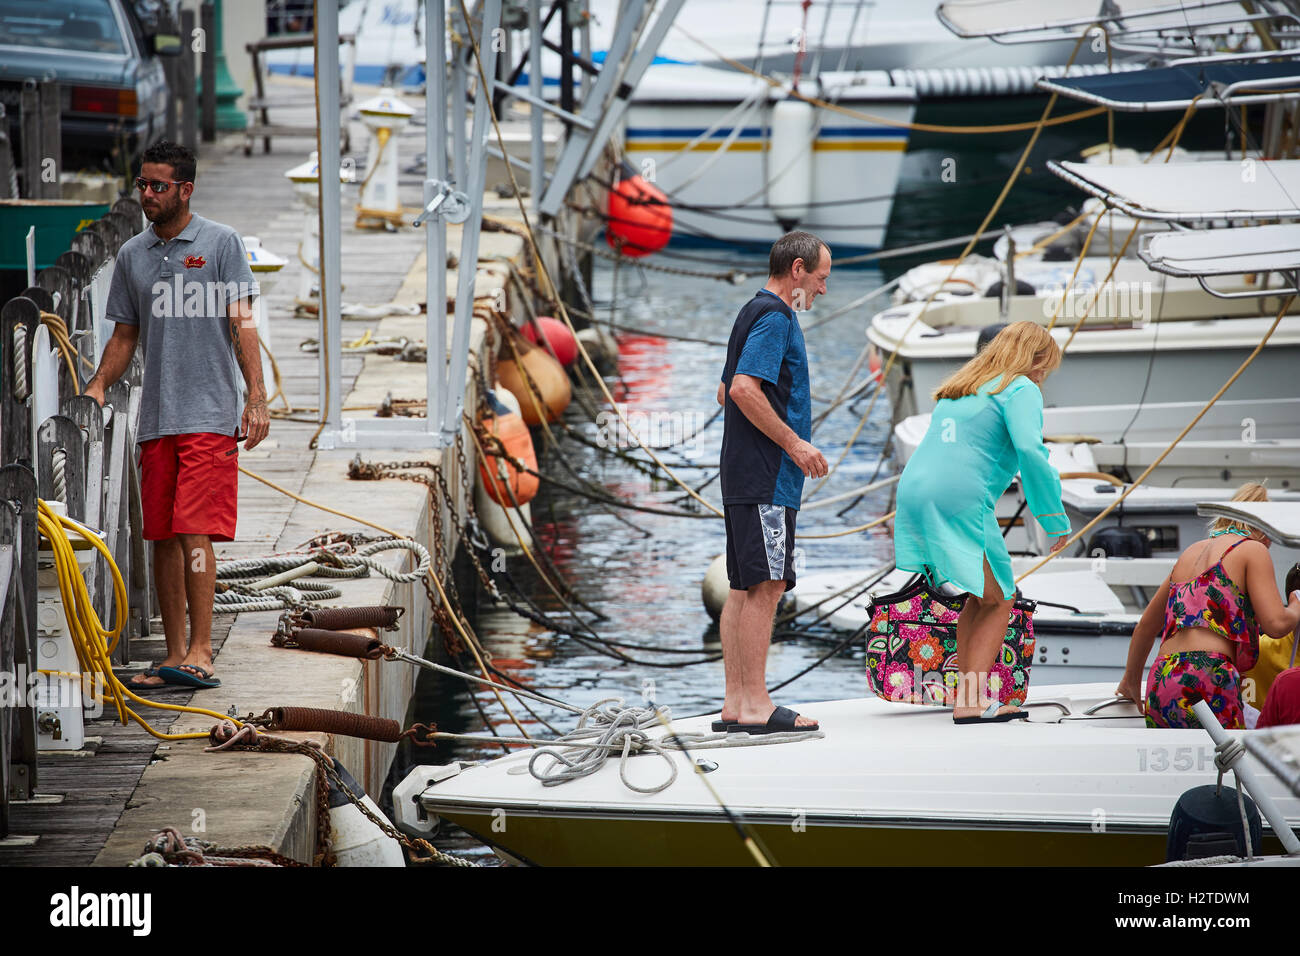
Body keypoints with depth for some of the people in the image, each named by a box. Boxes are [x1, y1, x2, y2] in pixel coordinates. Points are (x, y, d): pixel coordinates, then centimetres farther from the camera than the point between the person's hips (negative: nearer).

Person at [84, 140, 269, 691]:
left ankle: (200, 653, -14)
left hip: (209, 414, -5)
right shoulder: (132, 255, 15)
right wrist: (98, 386, 2)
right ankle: (175, 655, 10)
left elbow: (241, 323, -3)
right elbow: (125, 336, 19)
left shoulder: (221, 243, 1)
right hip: (155, 418, 5)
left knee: (194, 532, -13)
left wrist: (257, 396, -12)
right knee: (163, 539, 5)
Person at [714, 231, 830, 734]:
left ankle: (736, 705, 10)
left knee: (744, 589, 9)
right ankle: (756, 706, -11)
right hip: (767, 478, -10)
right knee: (765, 586, -10)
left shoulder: (755, 313, 20)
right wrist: (794, 442, -17)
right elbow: (744, 389, -23)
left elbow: (727, 391, 26)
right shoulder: (774, 316, -12)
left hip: (743, 475, 10)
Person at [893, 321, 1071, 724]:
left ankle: (969, 693, 18)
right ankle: (972, 700, -5)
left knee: (982, 597, 20)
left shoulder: (955, 391, 25)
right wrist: (1055, 519, -12)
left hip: (913, 491, 8)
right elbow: (1029, 450, -17)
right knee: (998, 600, 6)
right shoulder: (1020, 389, 0)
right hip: (961, 503, -8)